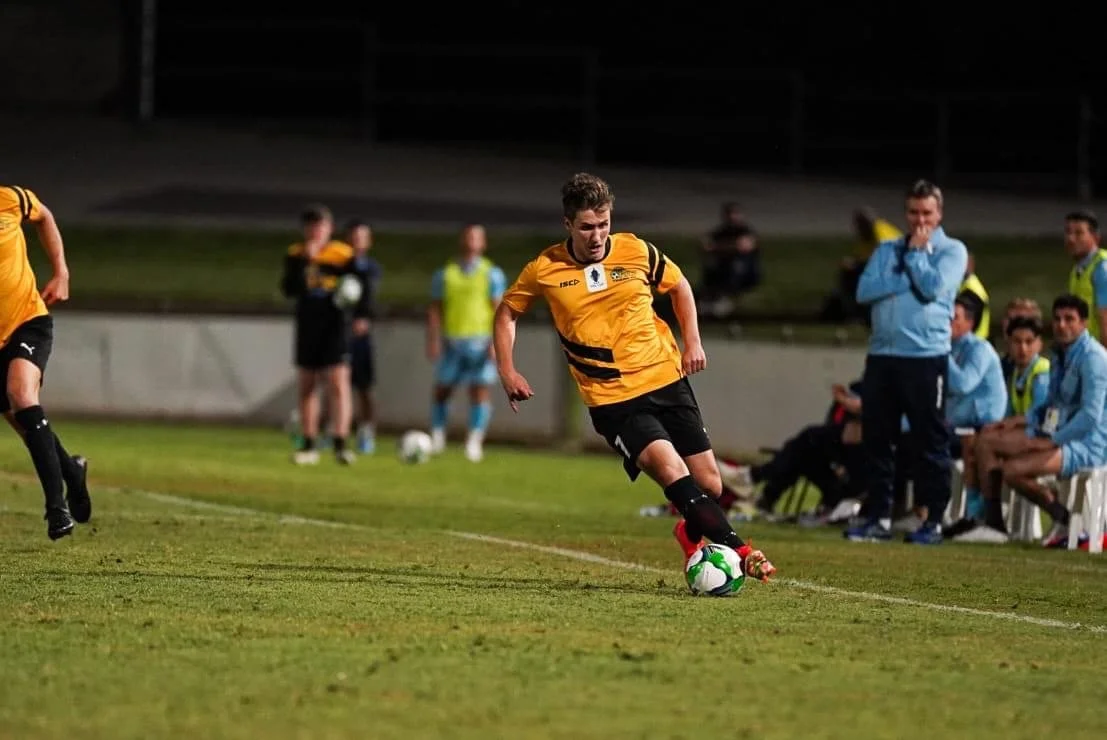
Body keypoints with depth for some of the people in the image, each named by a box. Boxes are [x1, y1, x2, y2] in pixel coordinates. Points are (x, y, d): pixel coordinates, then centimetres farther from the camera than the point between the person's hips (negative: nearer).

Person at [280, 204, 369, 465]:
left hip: (335, 326, -3)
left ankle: (340, 443, -17)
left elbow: (362, 287, 4)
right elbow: (289, 289, -10)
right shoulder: (295, 255, 2)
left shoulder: (343, 255, -4)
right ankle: (309, 445, 17)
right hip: (307, 327, 3)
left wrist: (361, 314, -9)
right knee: (306, 387, 8)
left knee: (338, 383, -13)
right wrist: (304, 262, -20)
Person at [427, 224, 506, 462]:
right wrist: (433, 341, -3)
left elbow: (499, 310, -1)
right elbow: (435, 310, 8)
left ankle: (475, 440, -13)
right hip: (452, 342, 2)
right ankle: (437, 434, 19)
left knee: (480, 390, -11)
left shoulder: (492, 274, 4)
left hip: (480, 342, -2)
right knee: (442, 389, 4)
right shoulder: (445, 274, 9)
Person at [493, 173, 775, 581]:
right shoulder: (545, 270, -4)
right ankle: (739, 551, -23)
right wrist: (507, 372, 4)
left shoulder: (637, 252, -2)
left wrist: (693, 343, 8)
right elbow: (506, 312, 13)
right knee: (669, 467, -25)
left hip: (666, 379, 3)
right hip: (612, 399, -3)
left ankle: (693, 533, 37)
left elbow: (679, 286, 17)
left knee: (710, 485, 3)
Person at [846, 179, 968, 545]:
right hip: (882, 355, 5)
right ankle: (878, 517, 10)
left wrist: (915, 254, -1)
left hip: (926, 357, -5)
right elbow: (864, 290, 2)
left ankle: (933, 520, 1)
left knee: (930, 442, -2)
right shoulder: (887, 251, 17)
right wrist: (906, 280, -6)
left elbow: (933, 287, -13)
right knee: (876, 439, 4)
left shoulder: (952, 251, 5)